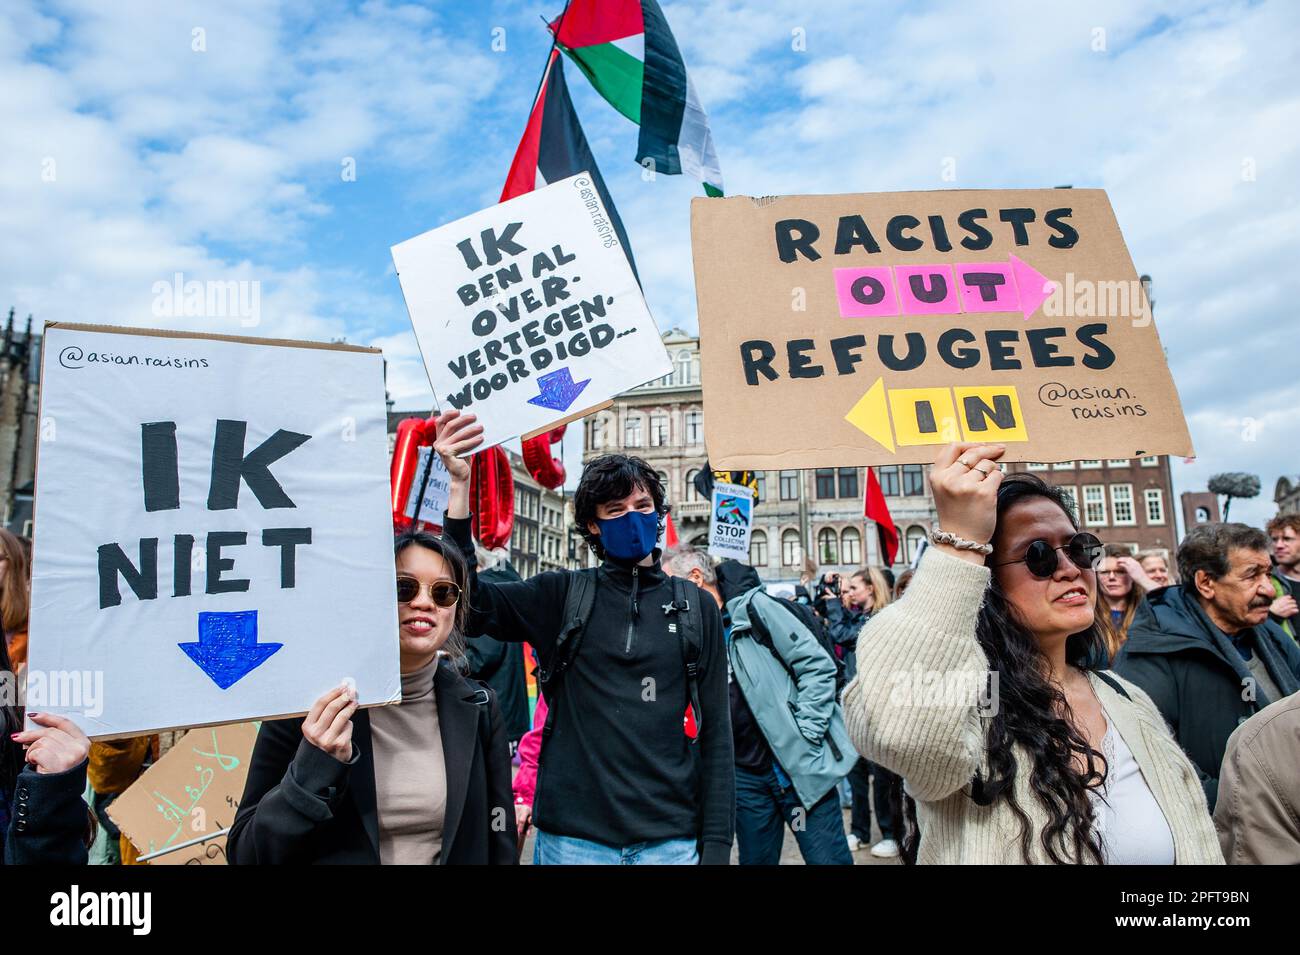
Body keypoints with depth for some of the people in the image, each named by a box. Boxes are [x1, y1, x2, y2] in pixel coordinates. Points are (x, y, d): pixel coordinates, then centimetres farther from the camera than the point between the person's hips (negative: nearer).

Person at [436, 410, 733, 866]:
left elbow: (715, 731, 3)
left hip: (670, 840, 1)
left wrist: (716, 846, -1)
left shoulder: (696, 607, 4)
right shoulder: (562, 596, 3)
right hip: (573, 836, 0)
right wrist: (459, 485, -19)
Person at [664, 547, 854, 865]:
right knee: (756, 859, 13)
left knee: (828, 859, 1)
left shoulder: (754, 608, -9)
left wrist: (805, 735, -14)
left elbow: (818, 666, -10)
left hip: (800, 765, -5)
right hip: (746, 777, 5)